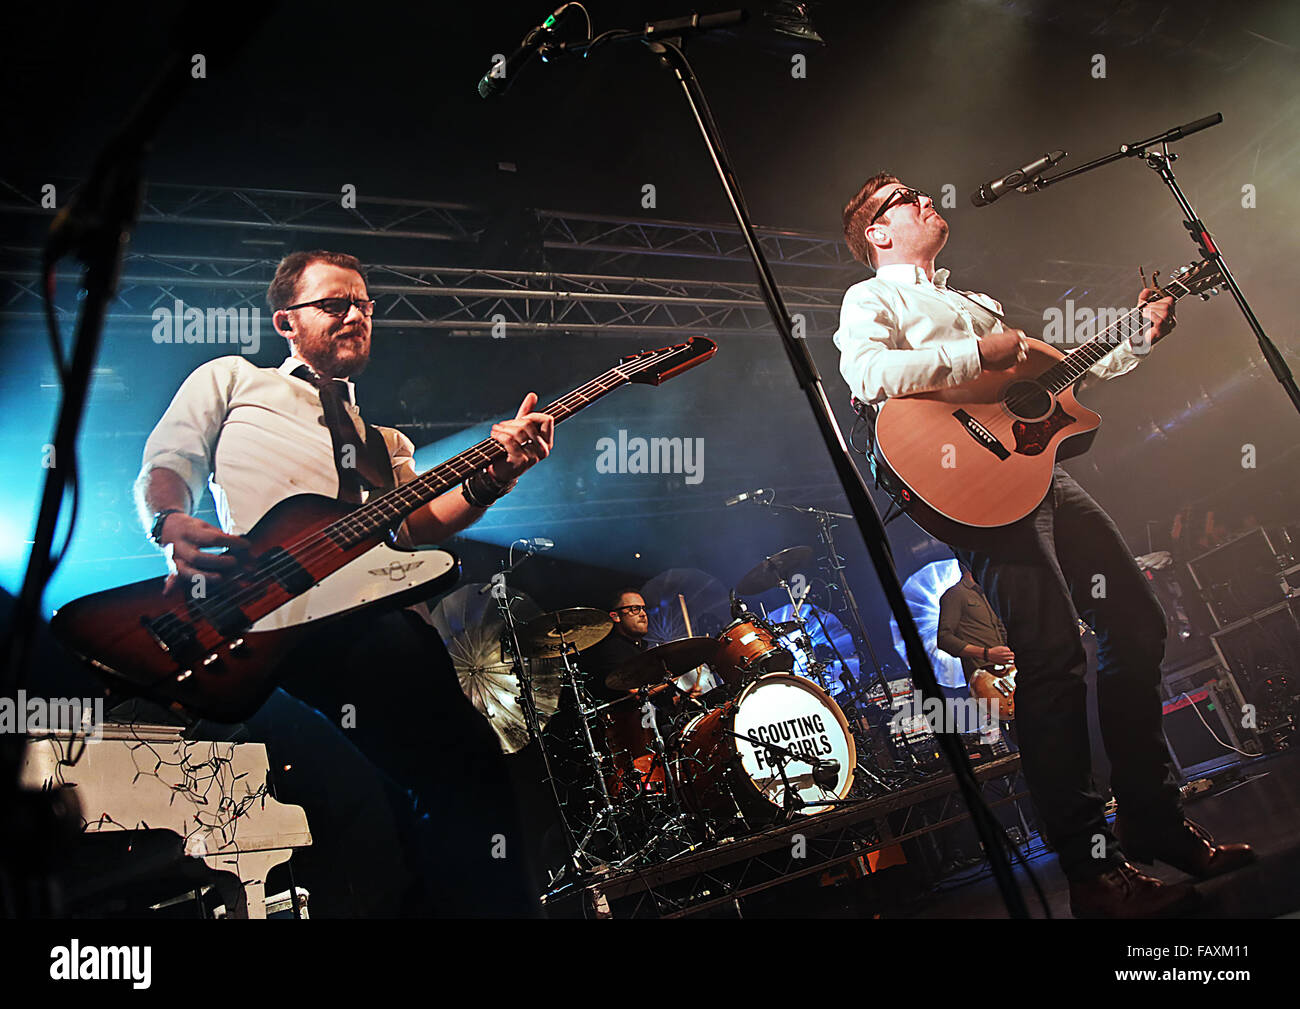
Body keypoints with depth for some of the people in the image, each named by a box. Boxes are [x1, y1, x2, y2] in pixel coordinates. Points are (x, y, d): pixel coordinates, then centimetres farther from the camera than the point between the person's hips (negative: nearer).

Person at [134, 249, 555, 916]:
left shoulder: (385, 443, 35)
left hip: (366, 612, 5)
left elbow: (417, 523, 16)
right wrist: (174, 527, -11)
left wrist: (490, 479, -4)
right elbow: (165, 466, 13)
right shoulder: (233, 380, 26)